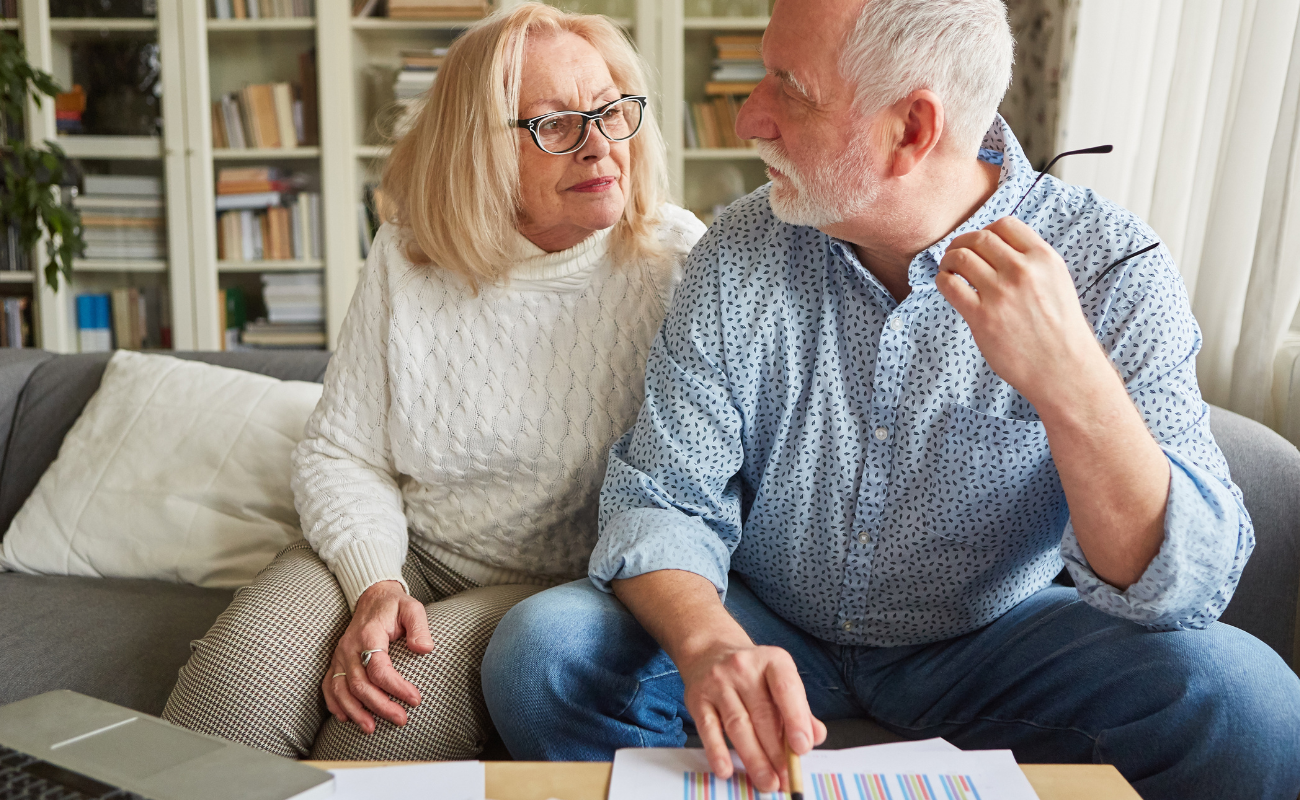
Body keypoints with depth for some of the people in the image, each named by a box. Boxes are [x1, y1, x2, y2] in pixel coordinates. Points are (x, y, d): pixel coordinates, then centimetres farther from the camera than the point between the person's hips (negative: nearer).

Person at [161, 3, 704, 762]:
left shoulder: (676, 262, -8)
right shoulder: (407, 258, 0)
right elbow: (340, 454, 2)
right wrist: (375, 585, -15)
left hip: (560, 583, -2)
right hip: (402, 550, 3)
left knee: (410, 699, -30)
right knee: (241, 666, -25)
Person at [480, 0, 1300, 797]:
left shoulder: (1110, 269, -16)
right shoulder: (739, 255, -10)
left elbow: (1184, 588, -21)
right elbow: (662, 499, -11)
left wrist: (1071, 380, -39)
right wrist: (709, 641, -33)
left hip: (988, 643, 0)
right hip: (764, 628, 2)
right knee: (538, 651, -22)